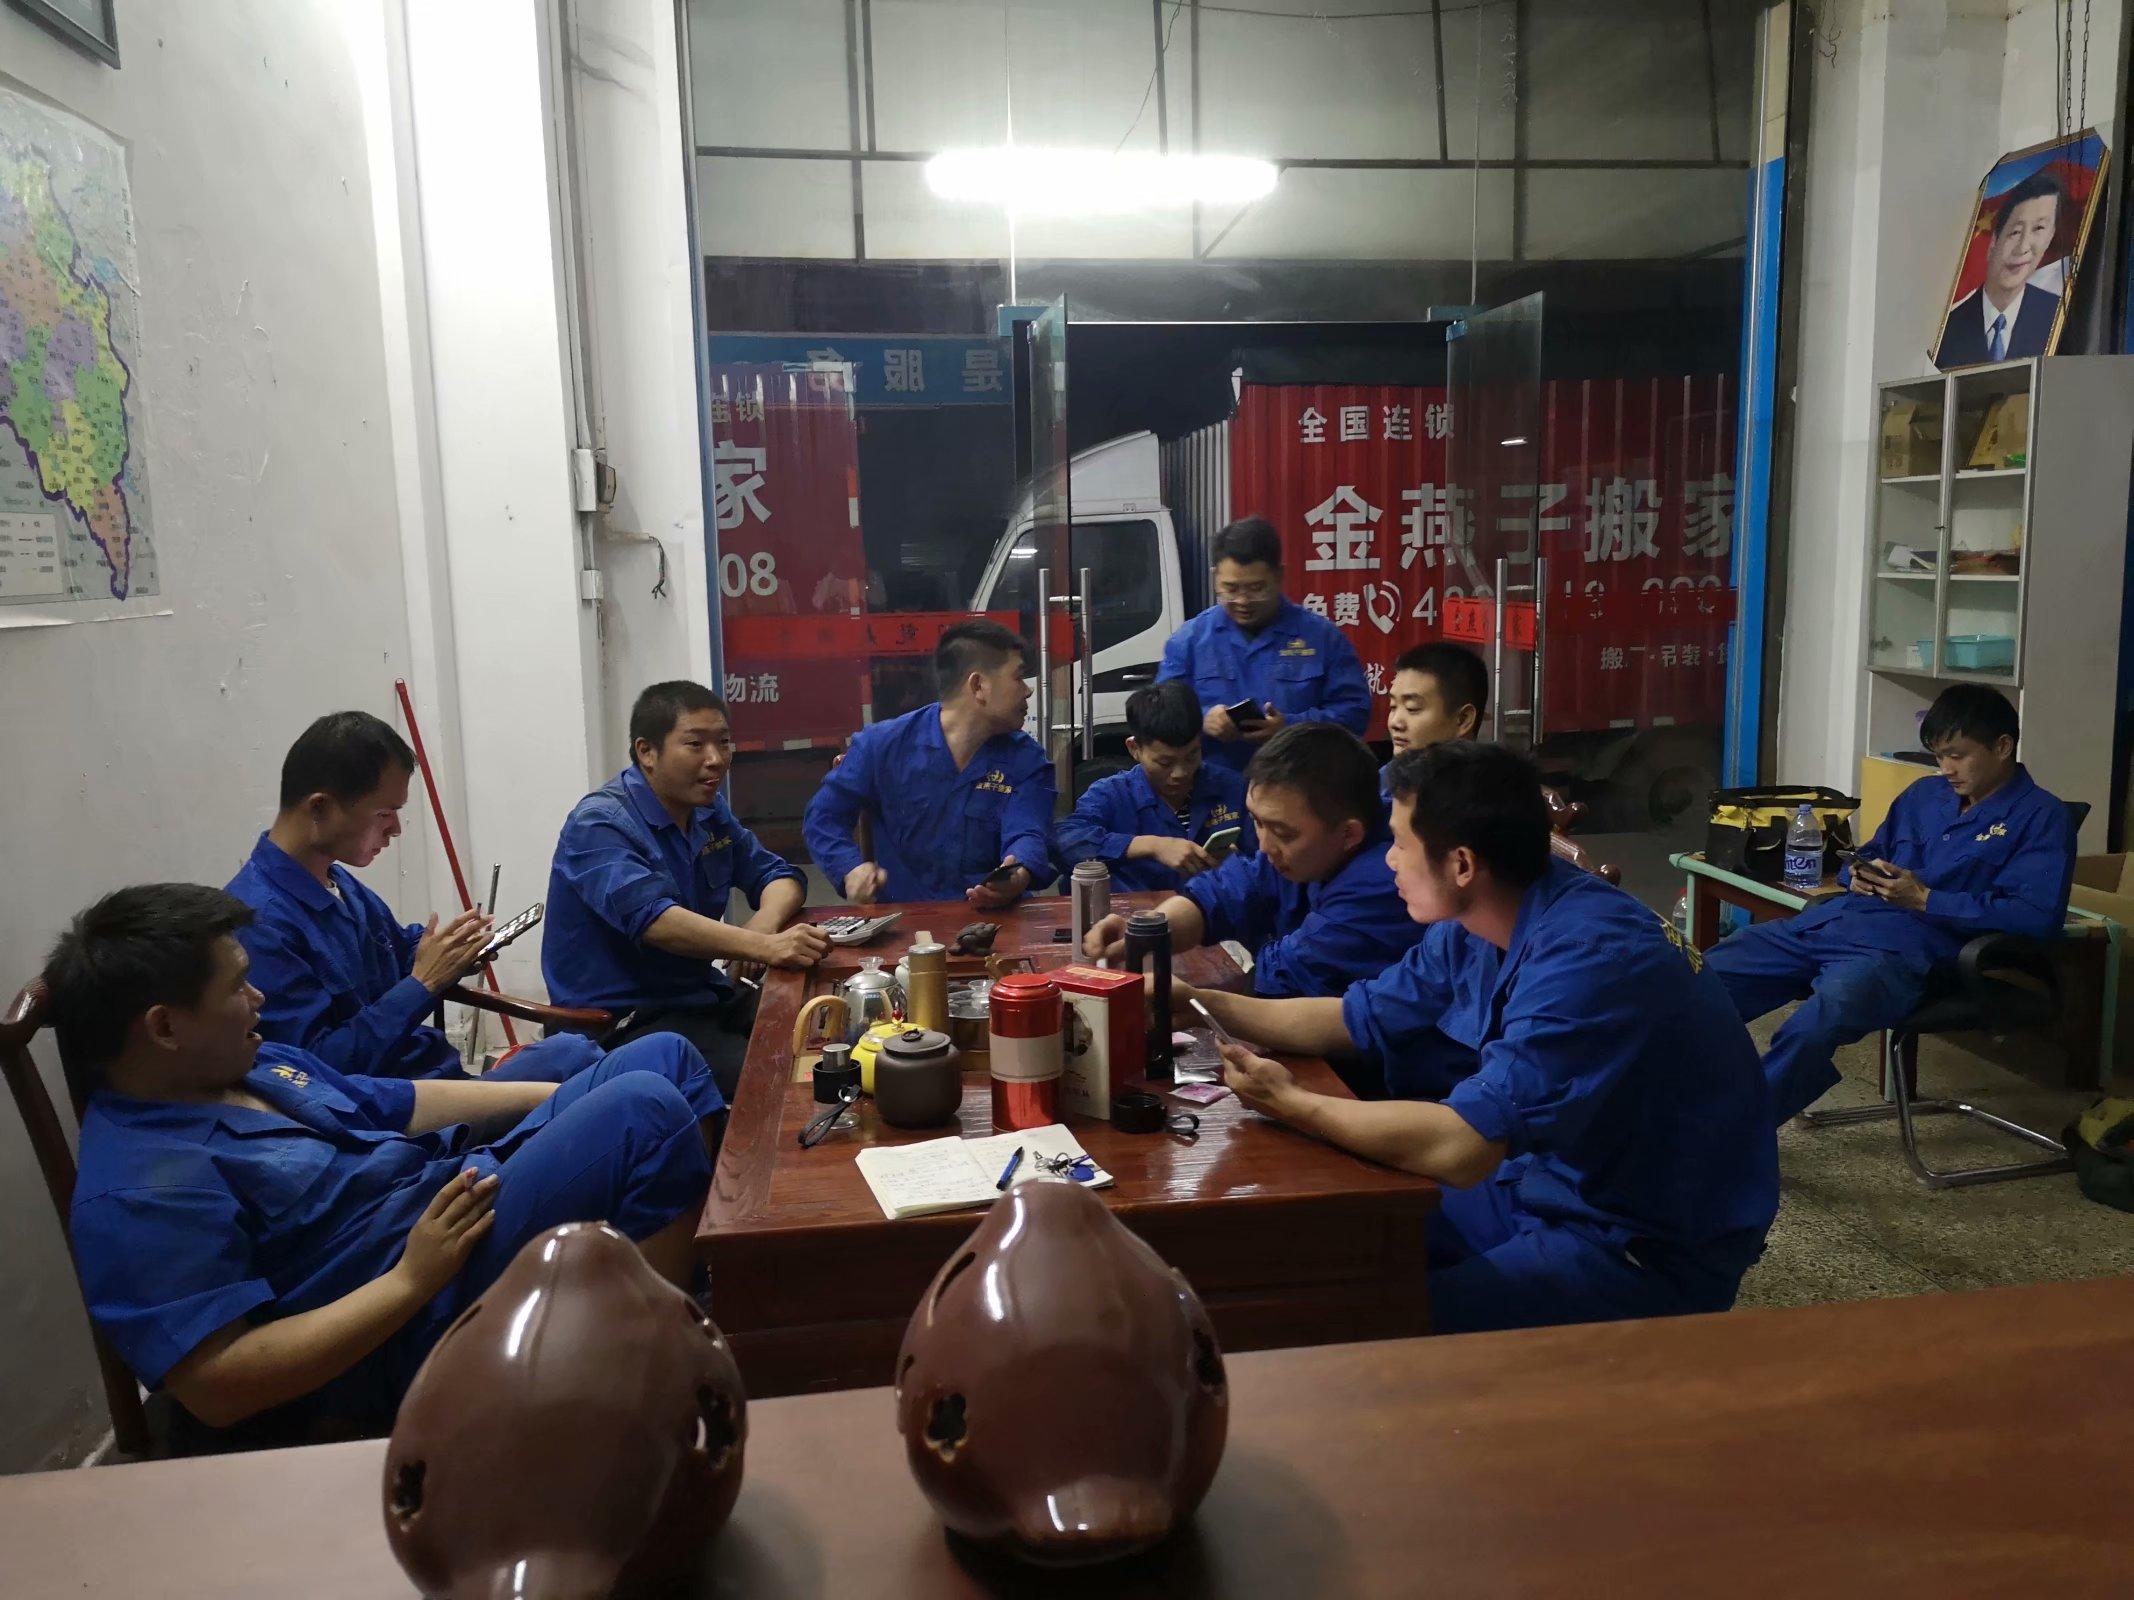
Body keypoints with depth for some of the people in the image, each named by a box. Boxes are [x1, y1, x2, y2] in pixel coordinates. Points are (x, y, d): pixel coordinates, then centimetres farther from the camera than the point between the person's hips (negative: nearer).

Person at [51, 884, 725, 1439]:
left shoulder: (258, 1065, 9)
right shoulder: (141, 1193, -19)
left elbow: (405, 1103, 17)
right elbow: (215, 1389, -25)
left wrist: (573, 1095, 13)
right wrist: (412, 1280, -26)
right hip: (412, 1322, -10)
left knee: (663, 1057, 6)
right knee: (646, 1110, -24)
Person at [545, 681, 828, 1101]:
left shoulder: (709, 810, 9)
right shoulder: (599, 825, -16)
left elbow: (777, 876, 9)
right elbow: (652, 919, -31)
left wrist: (766, 922, -16)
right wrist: (767, 948, -44)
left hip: (703, 996, 8)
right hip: (624, 1020, -8)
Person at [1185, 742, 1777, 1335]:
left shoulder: (1589, 957, -29)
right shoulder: (1474, 928, -1)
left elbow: (1462, 1149, -34)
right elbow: (1352, 1020, 12)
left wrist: (1292, 1104, -22)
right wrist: (1195, 1001, 6)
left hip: (1652, 1249, -8)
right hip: (1542, 1188, 8)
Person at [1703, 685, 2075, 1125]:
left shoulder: (2041, 817, 4)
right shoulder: (1924, 795, 24)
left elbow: (2038, 916, -10)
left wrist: (1925, 899, -10)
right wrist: (1859, 875, 8)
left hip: (1905, 946, -7)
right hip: (1830, 919, 7)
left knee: (1810, 1030, -38)